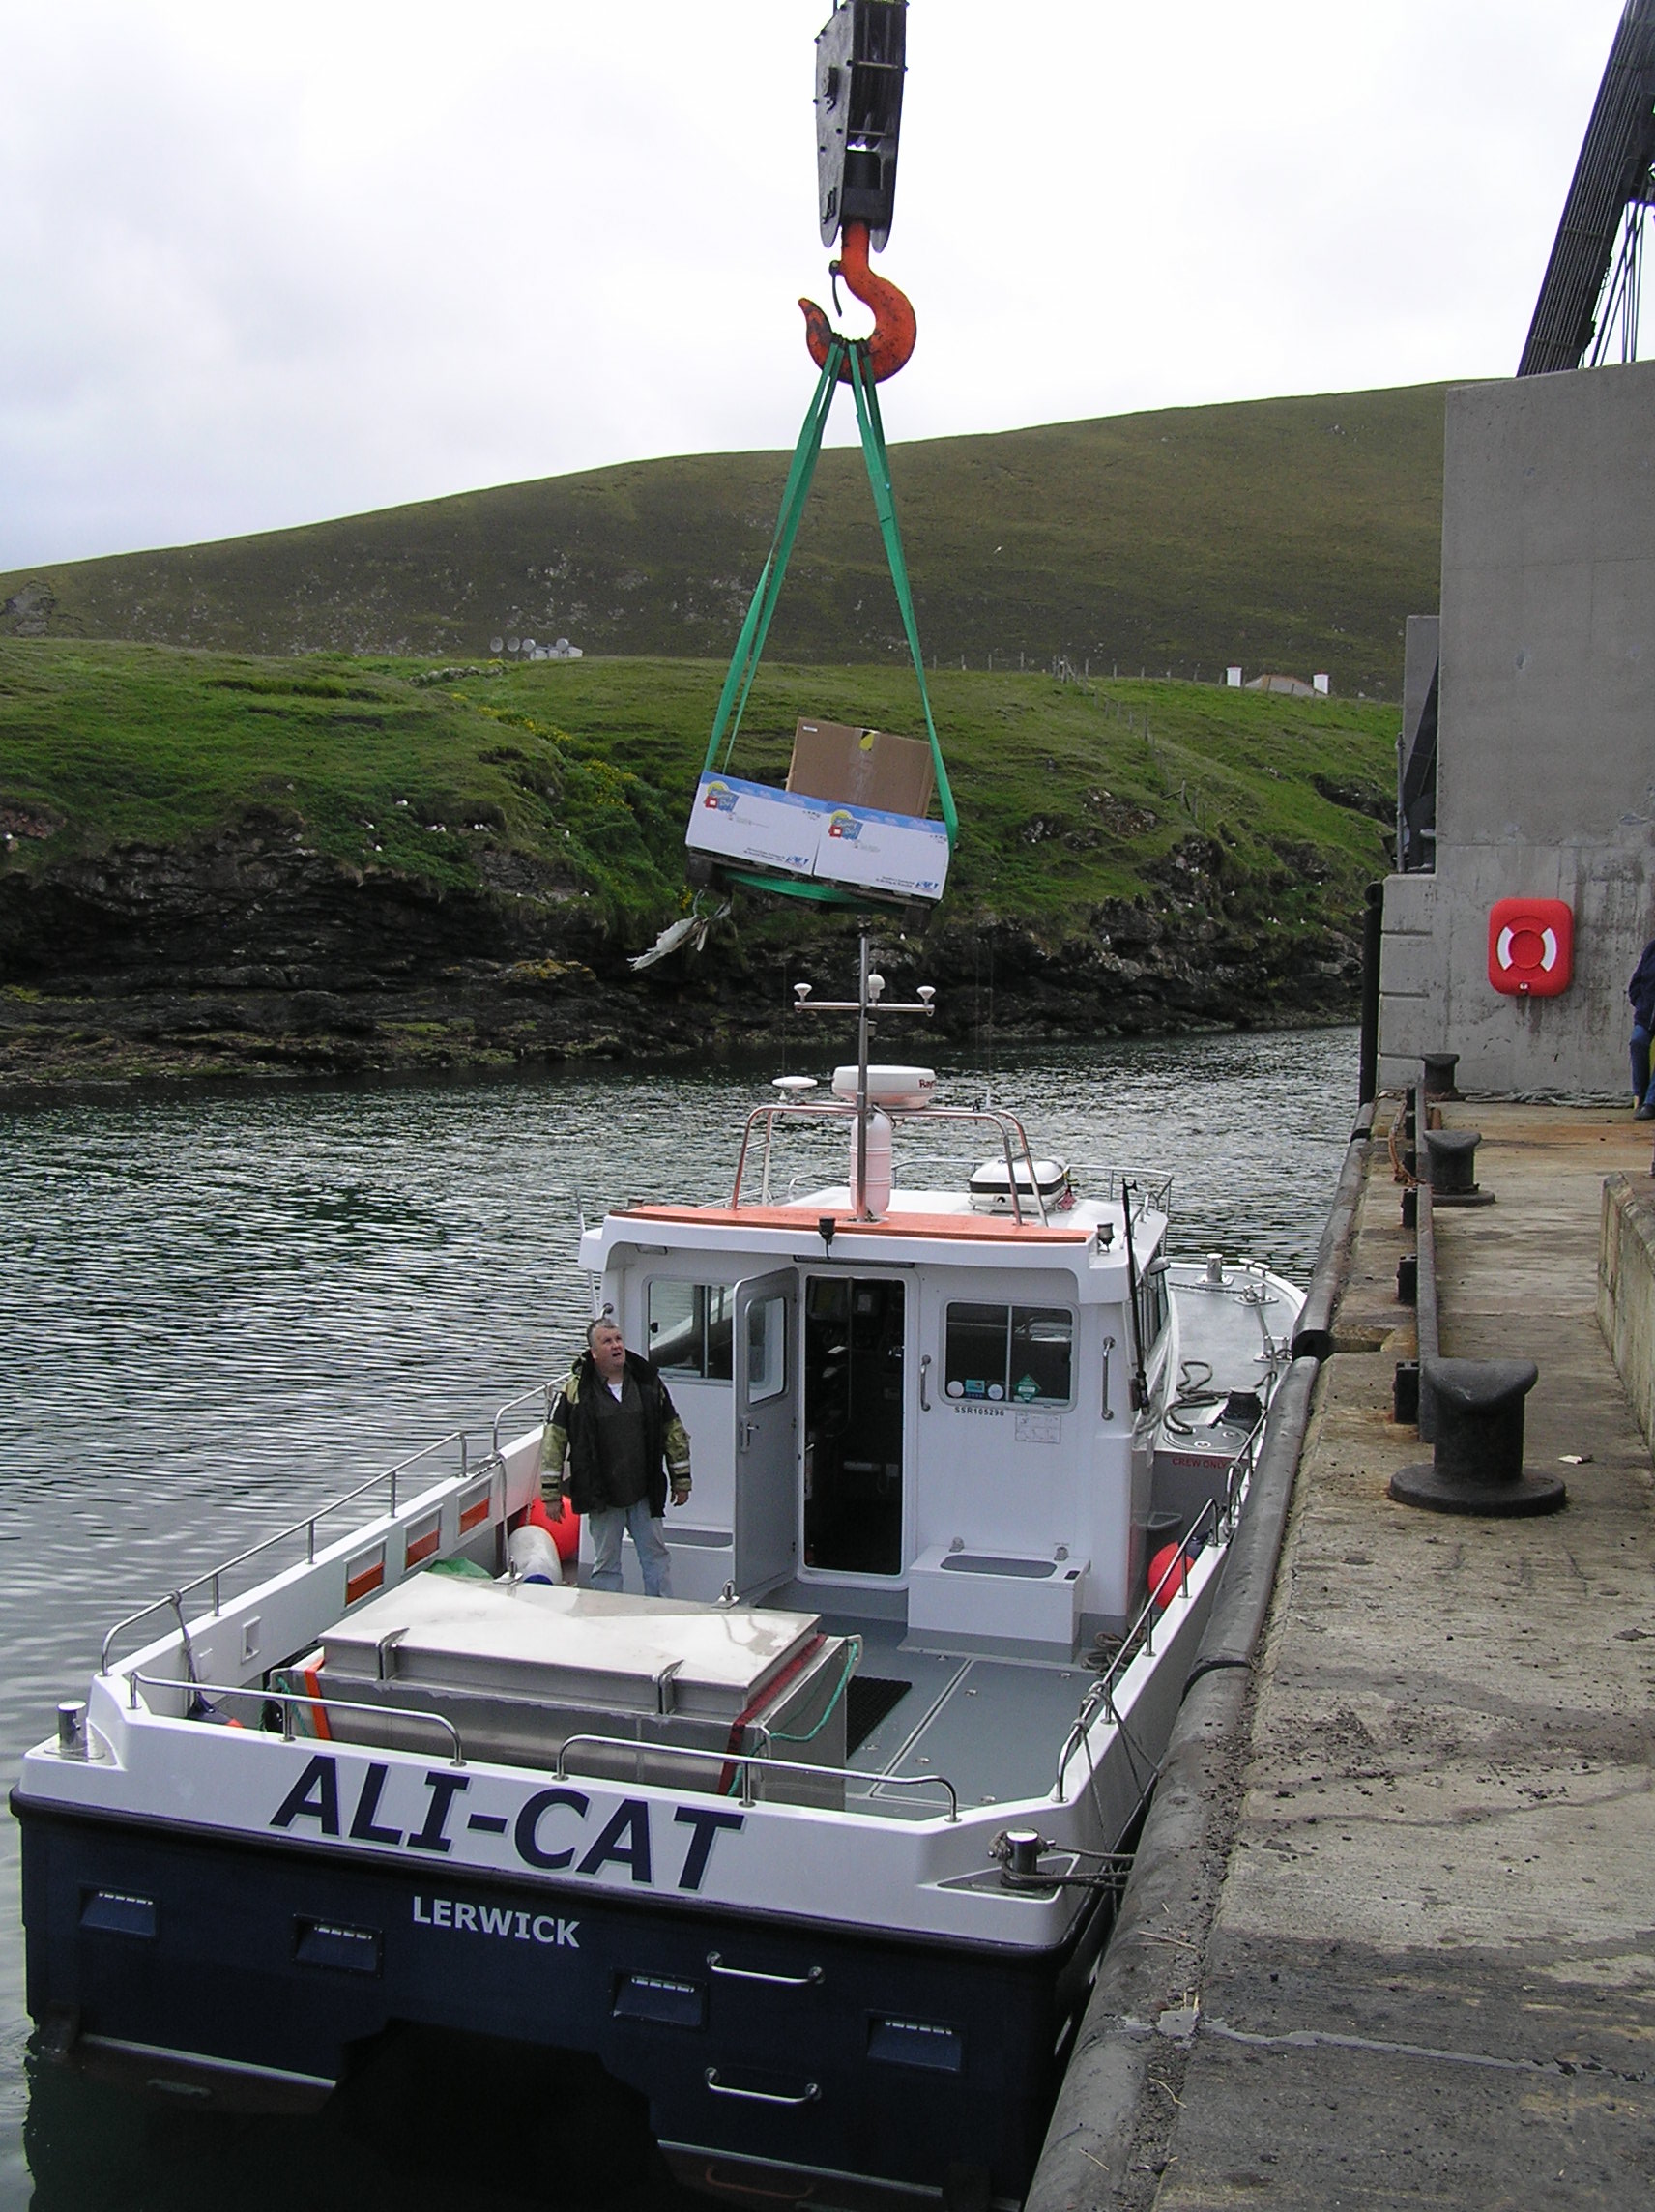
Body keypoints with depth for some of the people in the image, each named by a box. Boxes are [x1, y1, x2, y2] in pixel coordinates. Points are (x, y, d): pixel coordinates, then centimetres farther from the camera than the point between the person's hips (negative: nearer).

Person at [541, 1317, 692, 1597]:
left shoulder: (649, 1382, 2)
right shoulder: (576, 1389, -6)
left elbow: (674, 1434, 9)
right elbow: (554, 1440, -4)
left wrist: (681, 1482, 10)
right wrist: (551, 1494, -6)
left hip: (646, 1494, 2)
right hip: (602, 1497, -2)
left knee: (656, 1556, 7)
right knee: (605, 1563, 8)